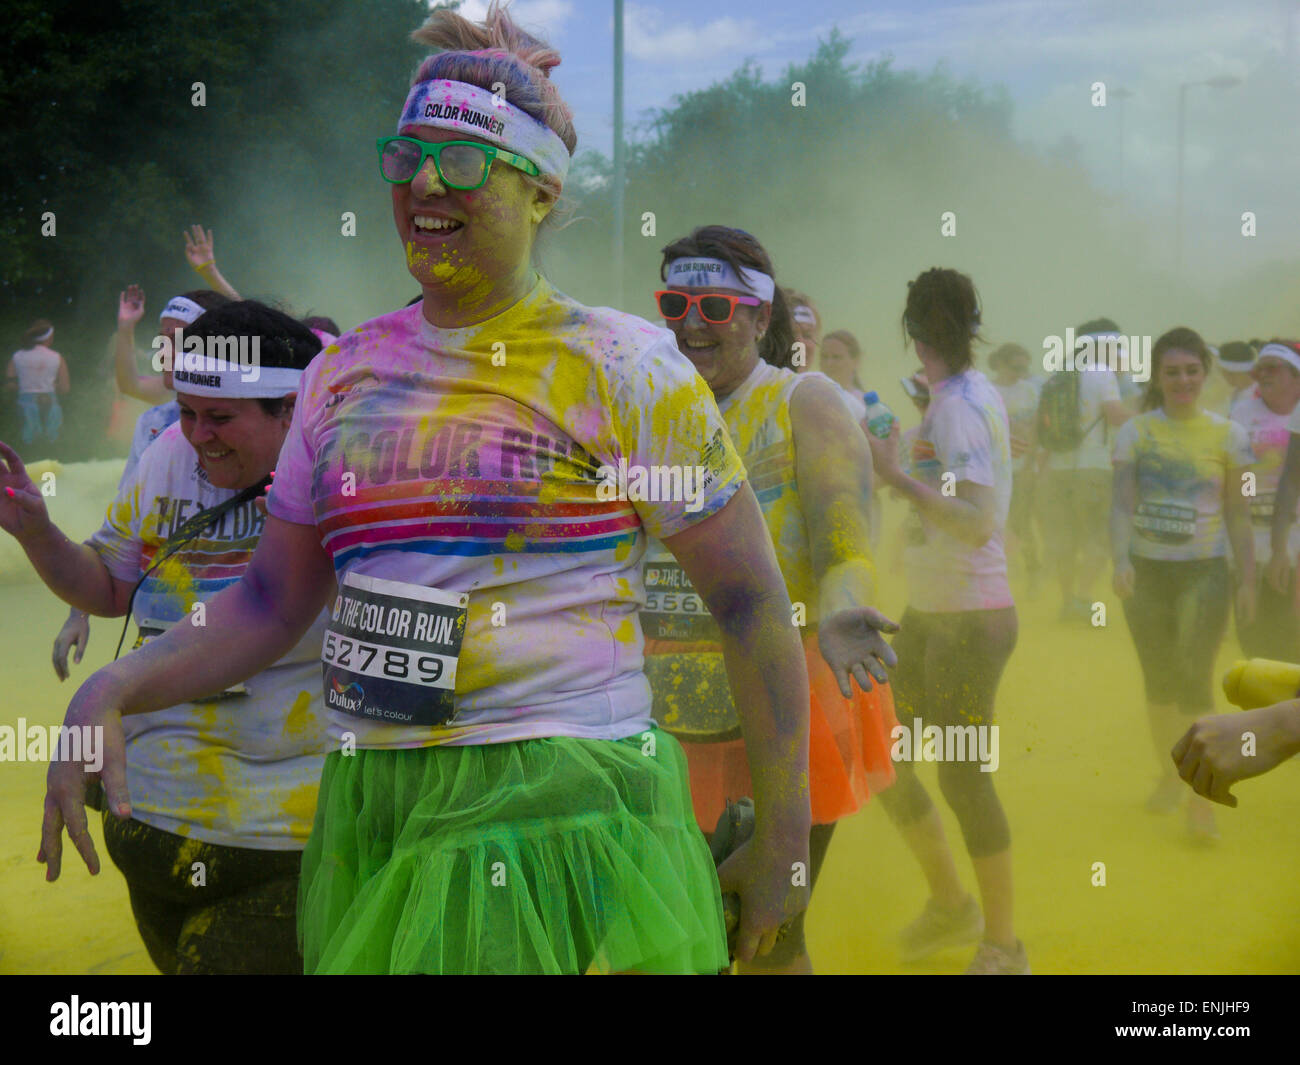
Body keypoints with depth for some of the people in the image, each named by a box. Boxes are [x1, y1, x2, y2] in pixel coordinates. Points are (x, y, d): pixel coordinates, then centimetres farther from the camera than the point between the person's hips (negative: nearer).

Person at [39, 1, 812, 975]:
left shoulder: (622, 367, -4)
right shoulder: (346, 373, 11)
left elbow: (751, 601, -3)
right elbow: (274, 598, 16)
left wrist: (782, 841, -4)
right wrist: (112, 691, 0)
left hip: (565, 818, -5)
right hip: (369, 817, 5)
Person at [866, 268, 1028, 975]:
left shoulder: (959, 406, -18)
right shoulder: (960, 395, 8)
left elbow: (979, 522, -27)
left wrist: (896, 476, -29)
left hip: (970, 616, -9)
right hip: (929, 612, 9)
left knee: (964, 778, -3)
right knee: (883, 758, 13)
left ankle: (1003, 947, 9)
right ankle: (951, 904, 28)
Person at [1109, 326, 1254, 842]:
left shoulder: (1227, 435, 0)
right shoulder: (1135, 433, 0)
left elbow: (1238, 514, 4)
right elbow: (1122, 503, -9)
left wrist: (1247, 579, 1)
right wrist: (1120, 560, -24)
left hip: (1204, 571, -2)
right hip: (1146, 569, 2)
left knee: (1195, 679, -12)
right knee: (1159, 678, 13)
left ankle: (1201, 797, -7)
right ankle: (1169, 775, 31)